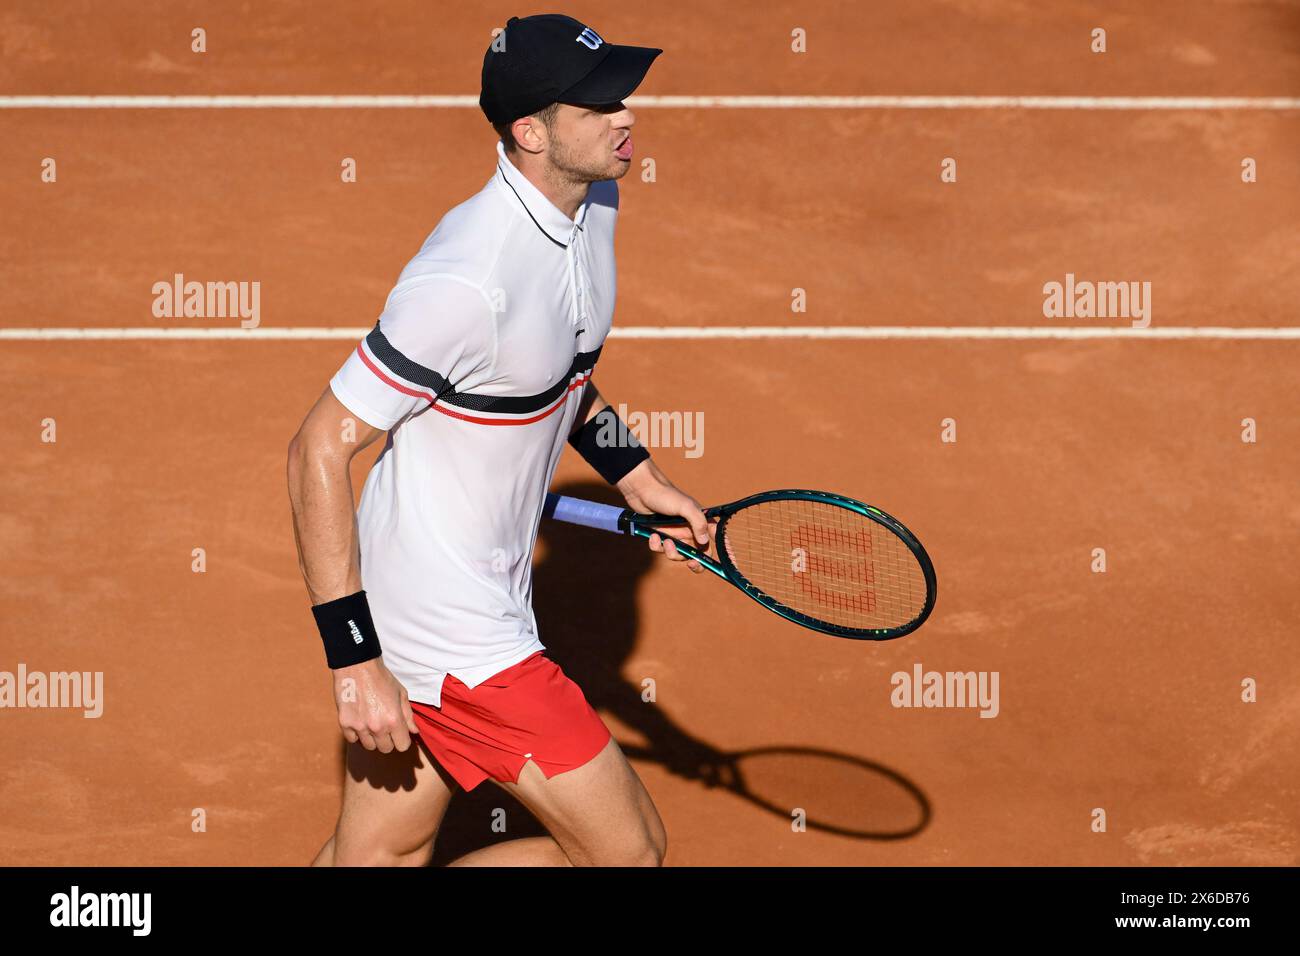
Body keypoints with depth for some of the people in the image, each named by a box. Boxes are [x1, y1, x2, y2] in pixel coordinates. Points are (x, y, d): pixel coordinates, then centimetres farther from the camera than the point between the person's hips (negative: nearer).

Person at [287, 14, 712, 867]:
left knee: (378, 854, 18)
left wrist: (638, 476, 16)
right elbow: (321, 449, -23)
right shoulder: (471, 279, -27)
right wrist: (356, 659, -23)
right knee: (630, 852, -5)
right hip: (454, 634, -9)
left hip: (491, 595, 9)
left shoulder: (593, 205, 3)